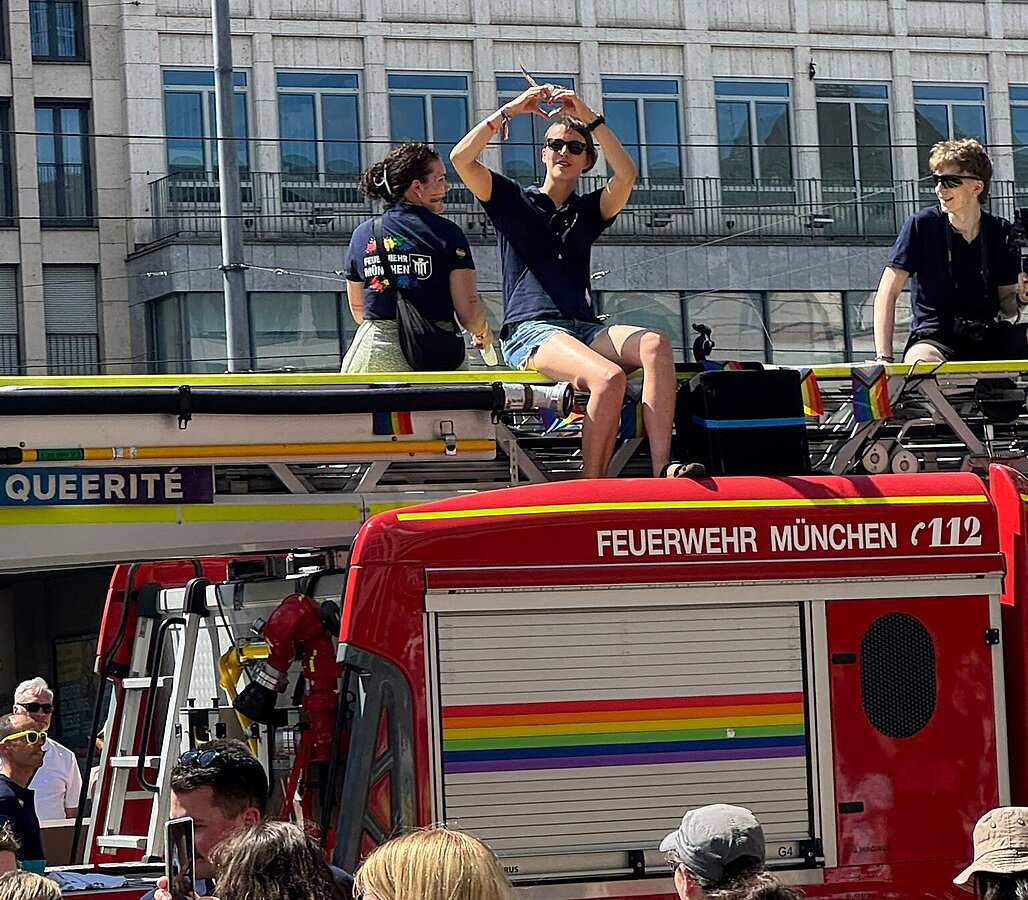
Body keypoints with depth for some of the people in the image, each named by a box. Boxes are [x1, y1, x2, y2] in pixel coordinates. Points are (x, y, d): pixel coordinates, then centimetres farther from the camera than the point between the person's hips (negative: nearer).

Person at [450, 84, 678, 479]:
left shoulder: (588, 209, 23)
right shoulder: (513, 200, 17)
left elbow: (626, 174, 2)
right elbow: (461, 158, 1)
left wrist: (588, 117, -4)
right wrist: (510, 110, -1)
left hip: (584, 328, 4)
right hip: (530, 330, -4)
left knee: (655, 344, -30)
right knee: (609, 378, -35)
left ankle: (662, 474, -43)